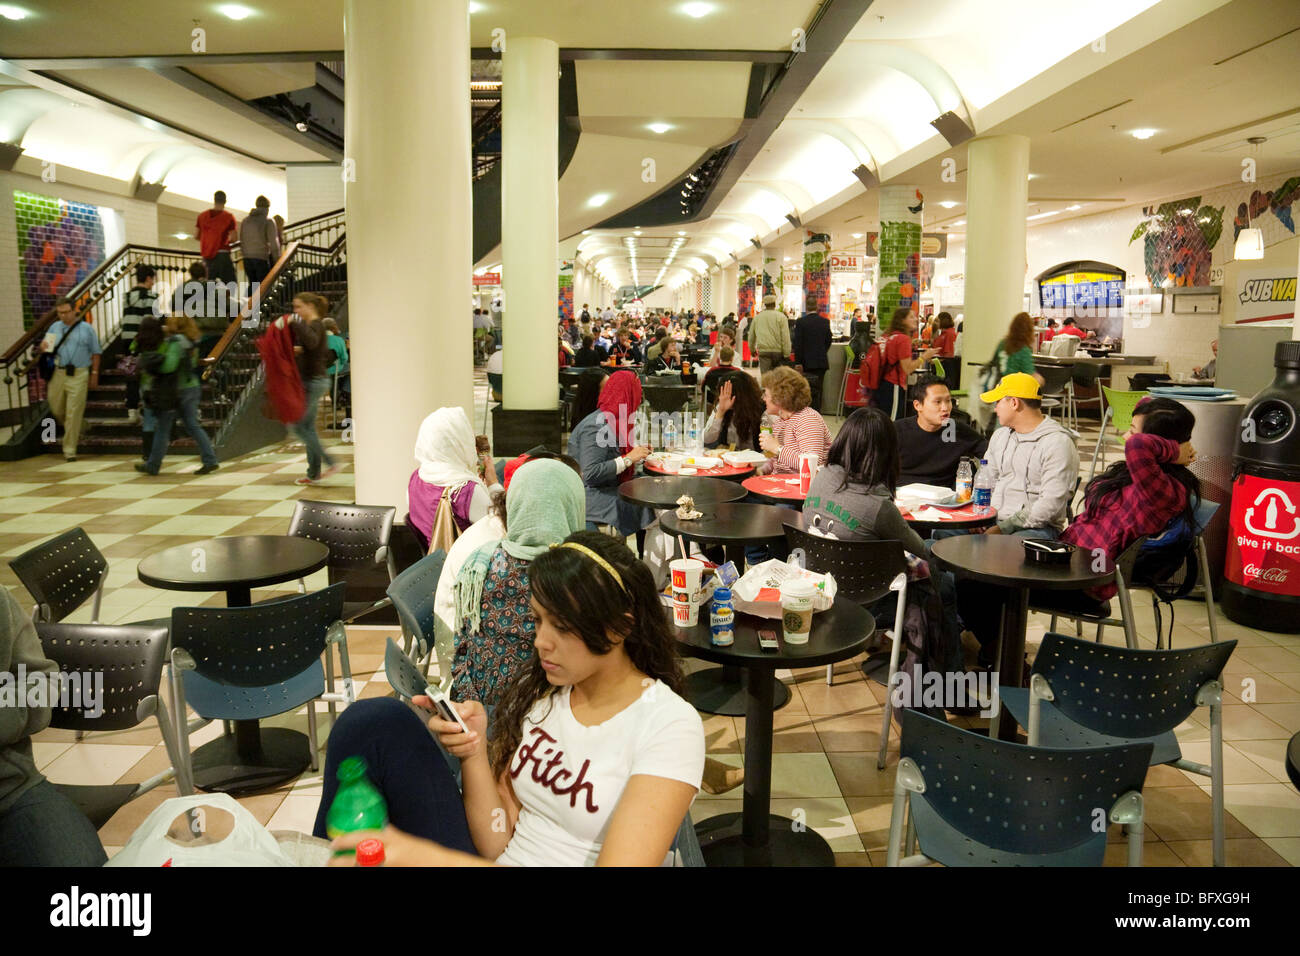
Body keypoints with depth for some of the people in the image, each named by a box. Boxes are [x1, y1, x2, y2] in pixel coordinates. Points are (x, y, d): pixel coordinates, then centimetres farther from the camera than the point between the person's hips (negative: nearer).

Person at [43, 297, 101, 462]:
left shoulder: (86, 329, 2)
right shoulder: (54, 327, 11)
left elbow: (96, 353, 5)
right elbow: (45, 344, 19)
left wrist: (94, 374, 3)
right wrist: (43, 346, -6)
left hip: (78, 375, -4)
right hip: (58, 374, 4)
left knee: (74, 413, -5)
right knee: (56, 409, 11)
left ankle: (70, 449, 2)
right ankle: (73, 432, 40)